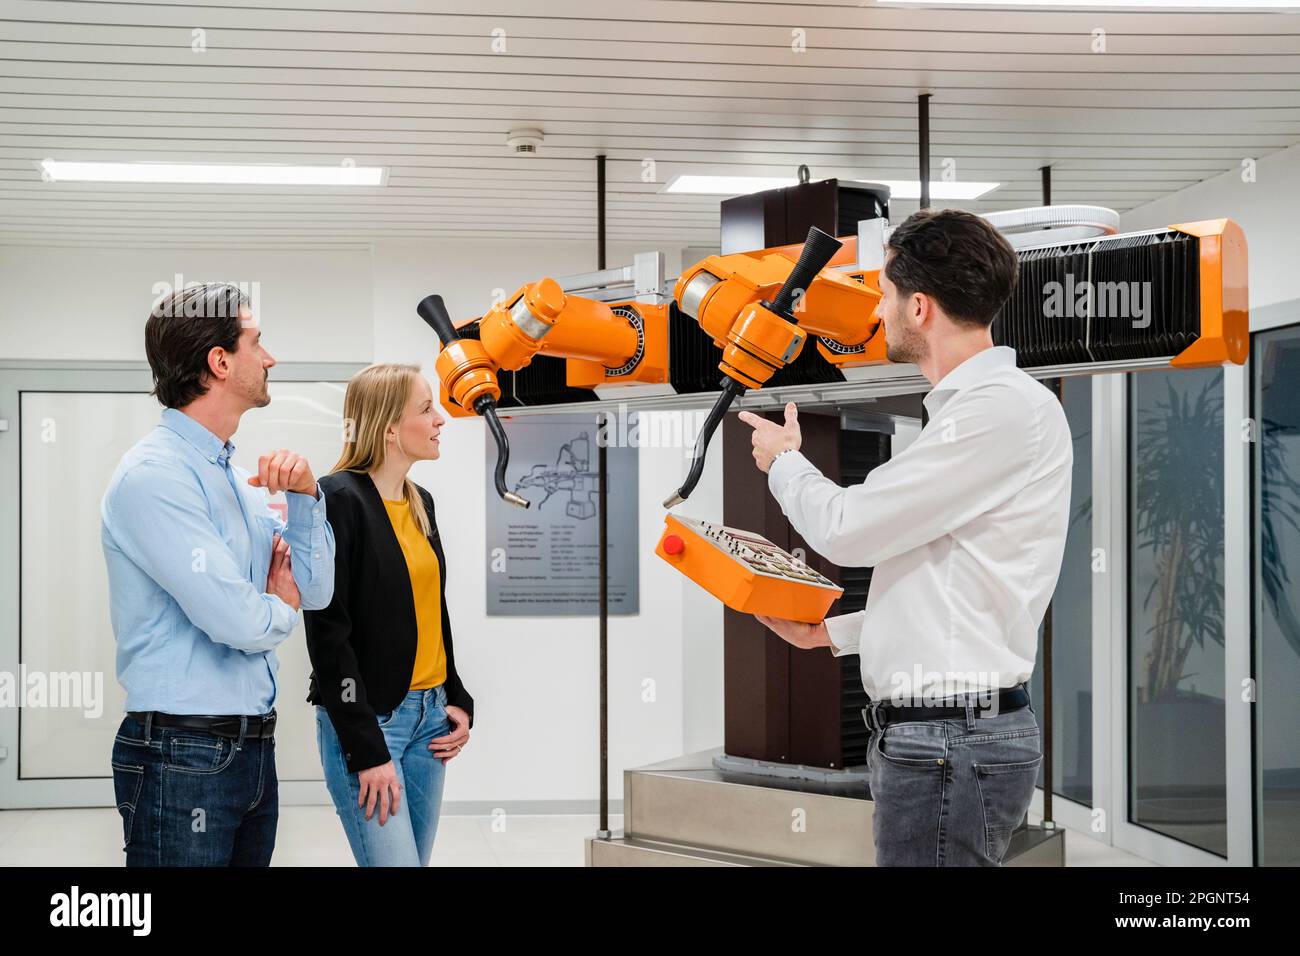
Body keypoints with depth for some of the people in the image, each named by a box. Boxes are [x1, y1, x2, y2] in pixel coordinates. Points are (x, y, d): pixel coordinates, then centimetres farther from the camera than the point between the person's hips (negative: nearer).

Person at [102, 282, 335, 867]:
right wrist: (280, 610, 1)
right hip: (183, 753, -8)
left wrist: (305, 497, -4)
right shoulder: (155, 475, -16)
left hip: (253, 747, 8)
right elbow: (237, 621, -21)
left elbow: (314, 590, 10)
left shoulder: (237, 478, 12)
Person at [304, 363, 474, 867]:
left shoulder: (420, 502, 12)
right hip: (364, 718, -8)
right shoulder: (340, 499, -12)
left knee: (418, 857, 9)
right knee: (394, 859, -11)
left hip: (428, 716, 8)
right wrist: (367, 750, -16)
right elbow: (329, 633, -15)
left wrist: (459, 702, 10)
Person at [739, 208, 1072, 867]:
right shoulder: (970, 405, 17)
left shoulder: (1006, 408, -16)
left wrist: (784, 461, 5)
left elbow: (845, 529, -15)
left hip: (951, 741, -10)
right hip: (922, 731, 10)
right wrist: (828, 632, 23)